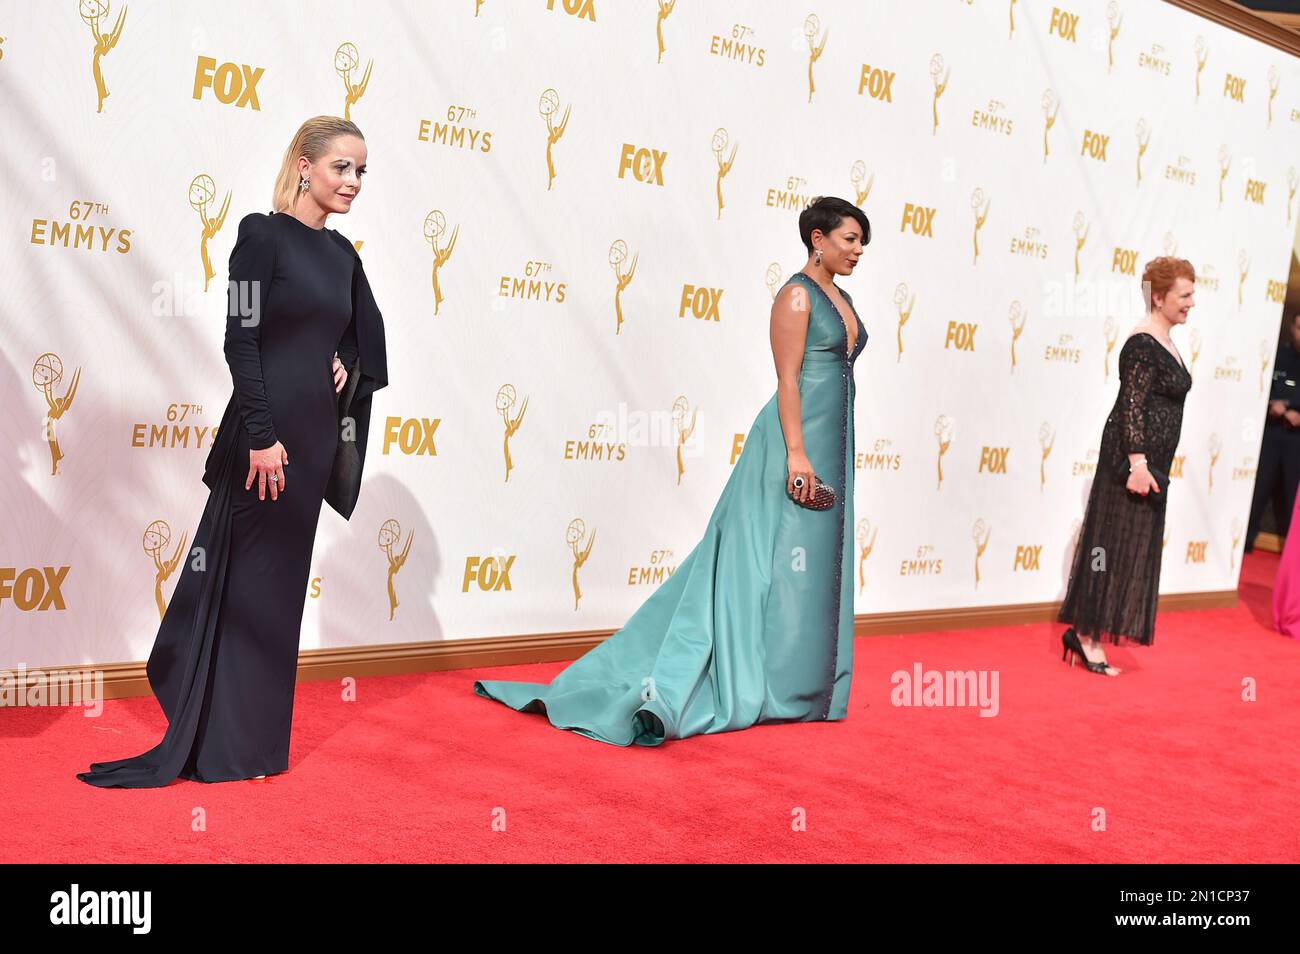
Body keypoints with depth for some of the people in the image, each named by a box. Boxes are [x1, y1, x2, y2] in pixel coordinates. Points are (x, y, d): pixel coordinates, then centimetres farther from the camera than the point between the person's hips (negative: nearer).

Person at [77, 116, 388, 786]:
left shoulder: (342, 254, 12)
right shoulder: (262, 234, -7)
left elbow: (368, 340, 22)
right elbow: (241, 340, -13)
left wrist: (344, 362, 0)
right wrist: (262, 436, -18)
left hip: (316, 432, 7)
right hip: (265, 430, -7)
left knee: (280, 581, 12)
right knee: (244, 579, -1)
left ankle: (255, 732, 22)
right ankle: (222, 743, 9)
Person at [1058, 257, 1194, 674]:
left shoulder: (1164, 342, 15)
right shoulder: (1143, 344, -15)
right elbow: (1131, 407, -21)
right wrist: (1137, 462, -26)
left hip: (1149, 461, 10)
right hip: (1132, 458, -10)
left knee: (1133, 546, 11)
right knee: (1118, 544, -5)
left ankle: (1086, 631, 17)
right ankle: (1087, 636, 2)